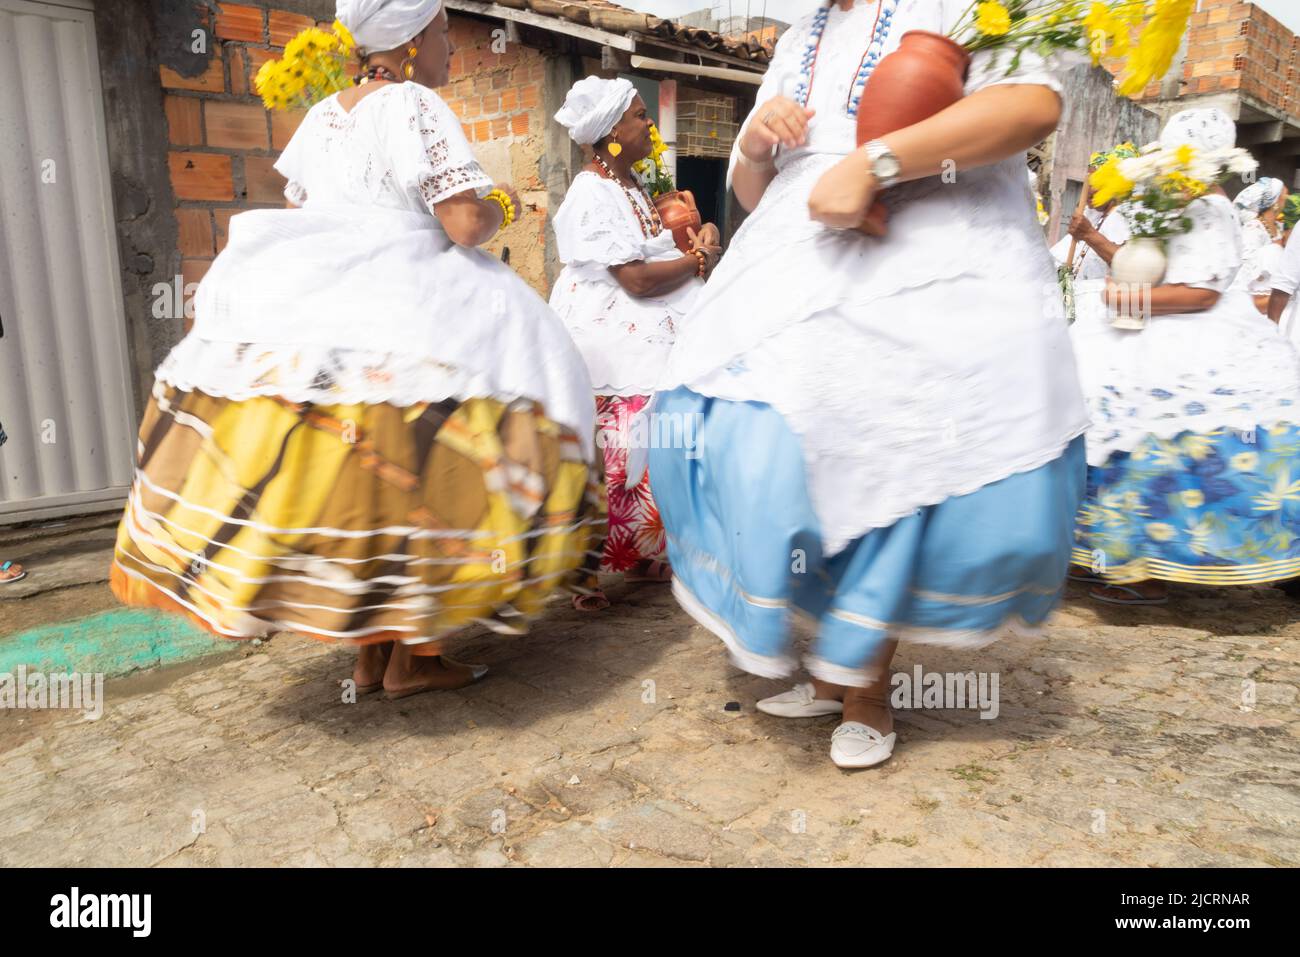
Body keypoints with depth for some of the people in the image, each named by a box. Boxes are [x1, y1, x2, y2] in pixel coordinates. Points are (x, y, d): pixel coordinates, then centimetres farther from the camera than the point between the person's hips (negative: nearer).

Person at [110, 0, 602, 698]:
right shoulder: (414, 106, -6)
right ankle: (411, 657, 2)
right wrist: (501, 205, 7)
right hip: (398, 320, -8)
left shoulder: (321, 116, 18)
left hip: (301, 307, 8)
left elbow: (299, 217, 22)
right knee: (407, 471, -1)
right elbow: (468, 224, -14)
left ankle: (368, 654, 17)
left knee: (348, 483, 9)